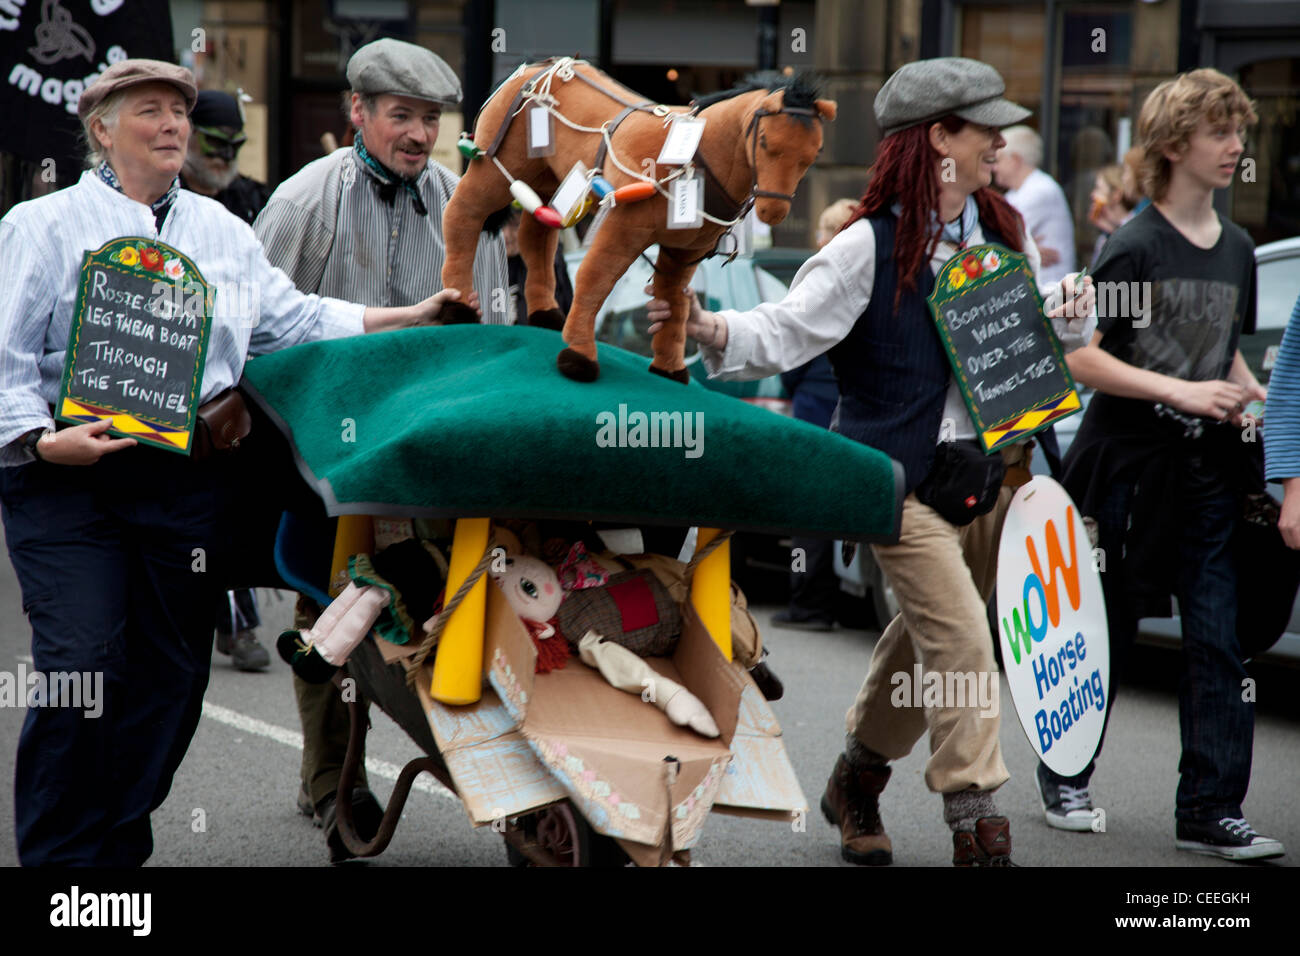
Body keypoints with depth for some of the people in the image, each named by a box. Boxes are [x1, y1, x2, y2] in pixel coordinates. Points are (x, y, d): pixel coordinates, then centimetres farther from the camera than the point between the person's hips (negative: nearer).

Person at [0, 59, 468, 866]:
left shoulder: (222, 231, 20)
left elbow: (293, 318, 21)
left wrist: (413, 319, 16)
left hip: (188, 483, 5)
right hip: (69, 475, -5)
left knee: (171, 676, 4)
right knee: (82, 668, -11)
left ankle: (120, 847, 16)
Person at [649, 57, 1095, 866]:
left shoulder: (1005, 232, 10)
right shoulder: (871, 245, -9)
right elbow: (788, 331, -13)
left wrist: (1070, 318, 1)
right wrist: (711, 329, -31)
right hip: (904, 479, -6)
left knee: (927, 636, 15)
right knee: (960, 641, -14)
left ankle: (859, 778, 34)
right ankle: (975, 816, -8)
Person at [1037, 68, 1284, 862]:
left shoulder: (1237, 249, 11)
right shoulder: (1135, 247, -9)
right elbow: (1079, 357, -13)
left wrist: (1252, 394, 4)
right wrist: (1180, 391, -19)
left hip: (1207, 471, 5)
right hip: (1127, 465, -5)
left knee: (1219, 643, -3)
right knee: (1105, 633, 7)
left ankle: (1211, 809, 0)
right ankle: (1066, 780, 24)